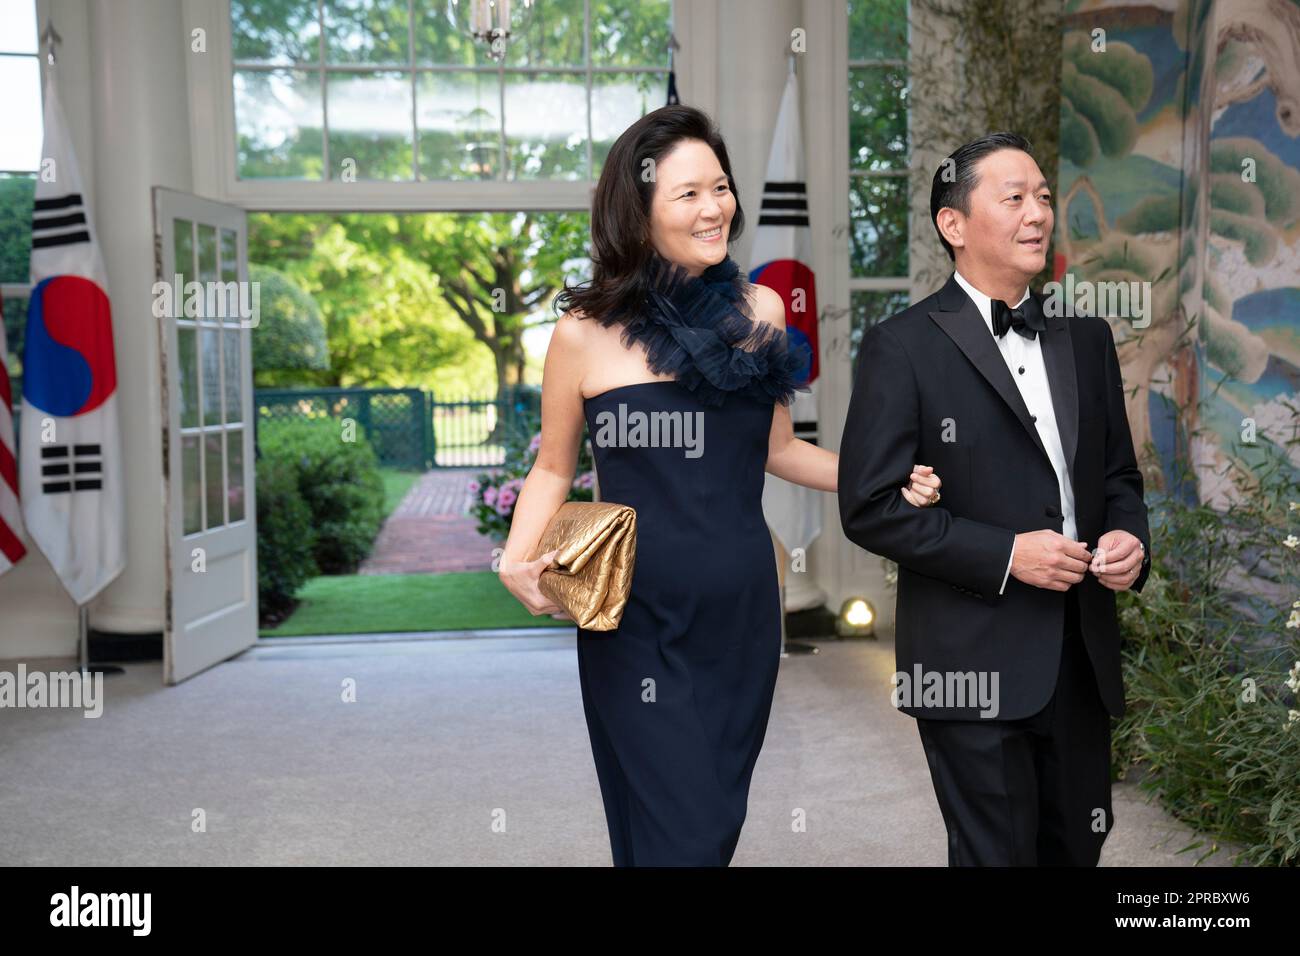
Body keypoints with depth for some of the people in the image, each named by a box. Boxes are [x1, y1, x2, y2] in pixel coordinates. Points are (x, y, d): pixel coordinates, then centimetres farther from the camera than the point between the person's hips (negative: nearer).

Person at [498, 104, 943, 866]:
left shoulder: (760, 311, 1)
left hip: (744, 609, 4)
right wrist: (518, 560, -12)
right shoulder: (585, 333, -7)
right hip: (637, 618, -3)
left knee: (722, 814, 16)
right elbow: (554, 467, 4)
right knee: (683, 834, -1)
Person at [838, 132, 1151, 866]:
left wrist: (1130, 536, -5)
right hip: (975, 664, -6)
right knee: (998, 854, 7)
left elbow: (1119, 473, 17)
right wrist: (1005, 554, -18)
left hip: (1082, 659, 6)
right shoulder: (903, 347, -9)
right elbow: (870, 507, -13)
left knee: (1077, 850, 18)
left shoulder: (1086, 338, 10)